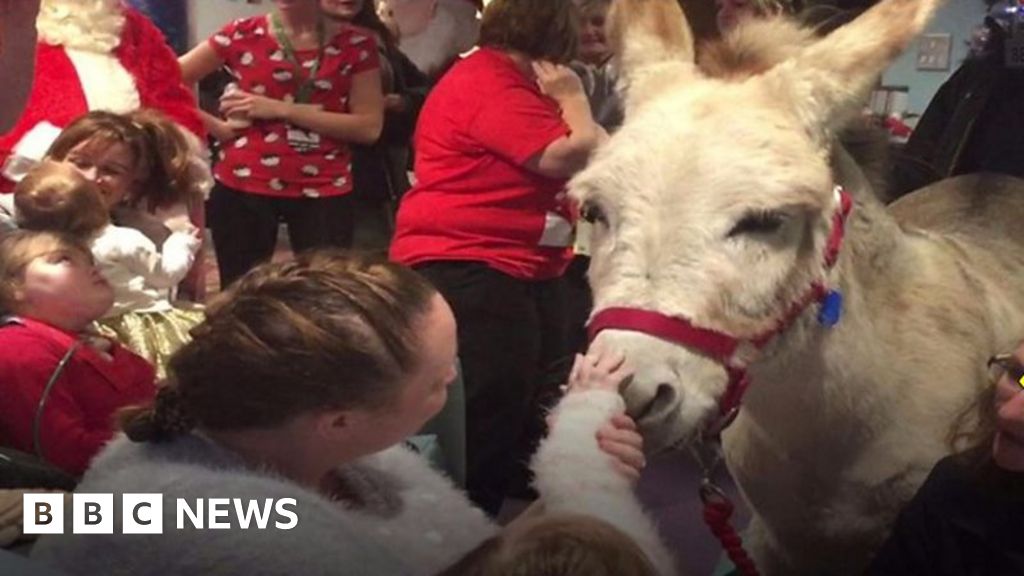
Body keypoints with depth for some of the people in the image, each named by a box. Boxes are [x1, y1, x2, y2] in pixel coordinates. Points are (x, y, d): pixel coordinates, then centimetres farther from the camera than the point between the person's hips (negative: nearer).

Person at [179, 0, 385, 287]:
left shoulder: (355, 44, 2)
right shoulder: (242, 35, 2)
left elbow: (369, 127, -6)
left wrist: (281, 109, -10)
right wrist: (216, 127, -4)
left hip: (323, 190, 0)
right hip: (243, 185, 1)